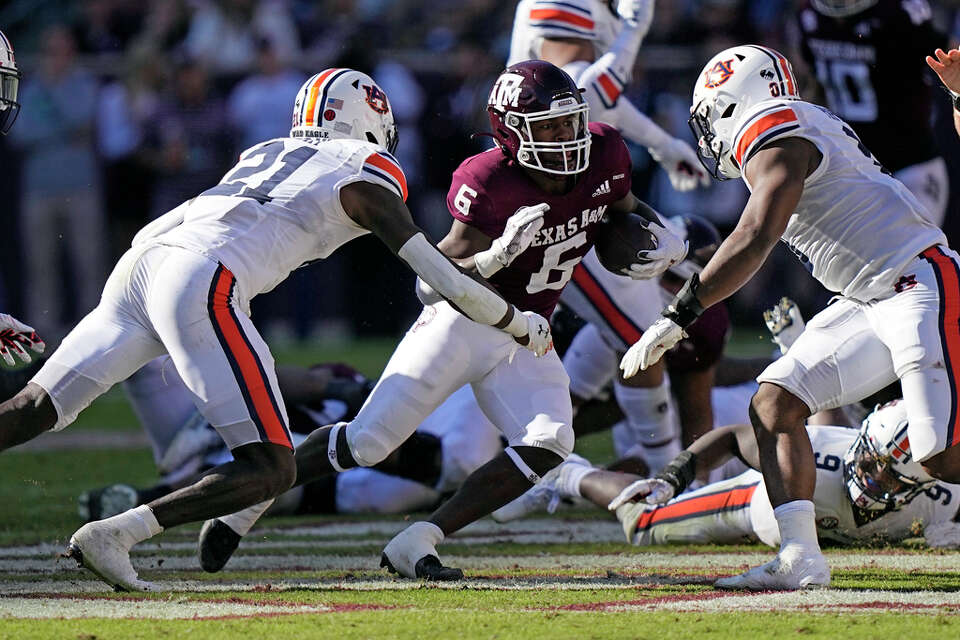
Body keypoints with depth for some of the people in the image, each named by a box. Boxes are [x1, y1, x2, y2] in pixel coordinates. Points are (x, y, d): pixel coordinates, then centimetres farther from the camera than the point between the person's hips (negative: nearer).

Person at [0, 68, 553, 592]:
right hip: (203, 288, -7)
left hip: (140, 263, 7)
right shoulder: (367, 179, 11)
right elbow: (444, 280, 11)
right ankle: (114, 534, -16)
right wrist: (519, 324, 25)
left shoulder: (265, 155, 28)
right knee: (273, 471, -3)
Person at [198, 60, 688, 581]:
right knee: (368, 440, -7)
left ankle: (416, 544, -13)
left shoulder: (603, 155, -8)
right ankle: (249, 502, 13)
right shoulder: (489, 182, -25)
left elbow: (626, 209, 16)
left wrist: (664, 238, -4)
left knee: (548, 446, -18)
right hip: (464, 323, -5)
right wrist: (498, 254, -40)